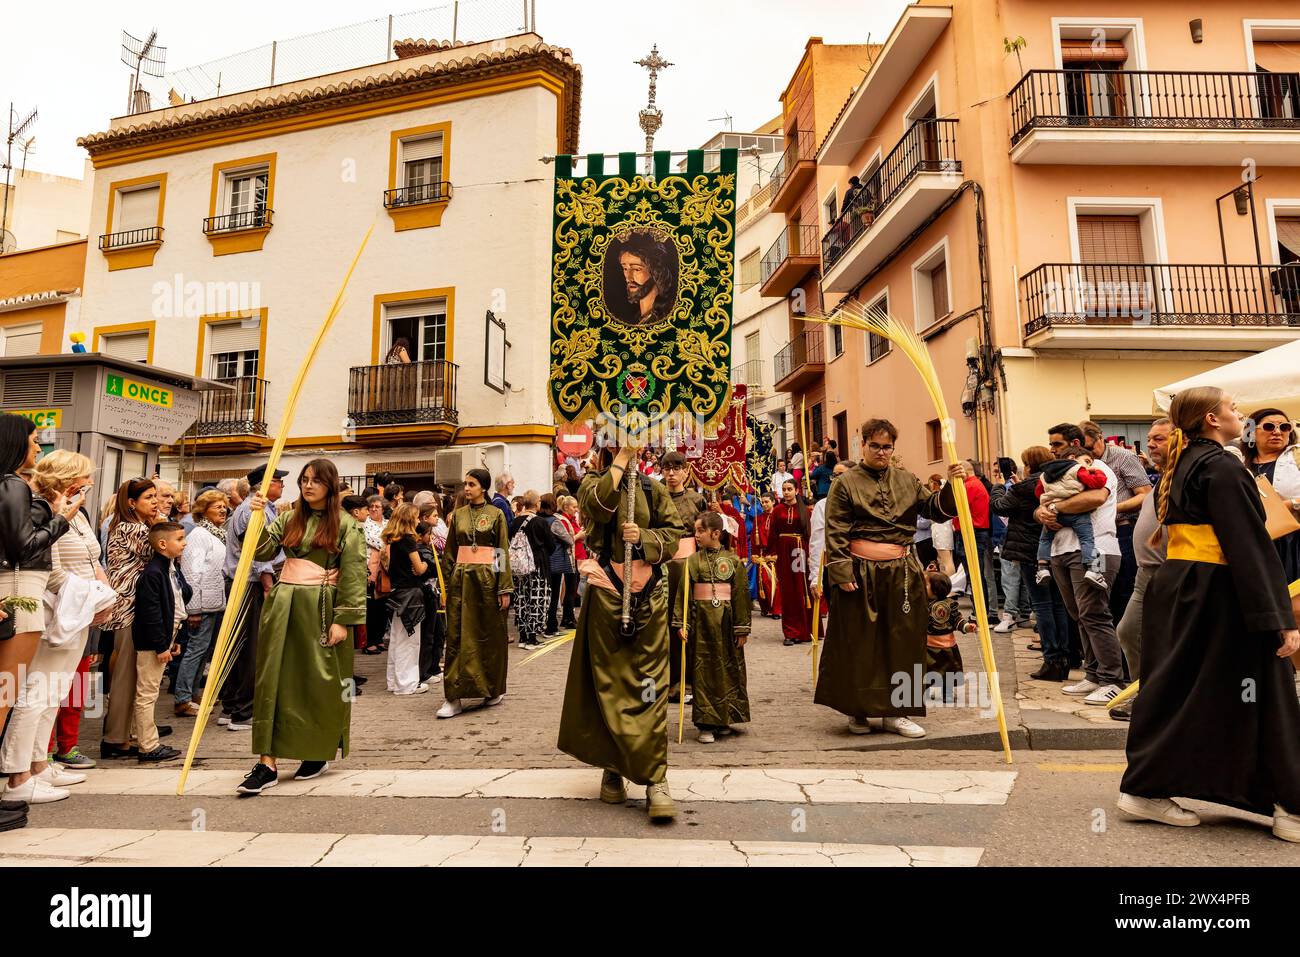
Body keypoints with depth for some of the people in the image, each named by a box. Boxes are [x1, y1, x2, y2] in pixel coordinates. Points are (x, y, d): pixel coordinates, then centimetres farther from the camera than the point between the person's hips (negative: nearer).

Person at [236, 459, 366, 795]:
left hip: (321, 608, -4)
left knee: (320, 681, 5)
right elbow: (264, 552, 2)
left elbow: (353, 576, -7)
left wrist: (343, 619, -13)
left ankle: (320, 753, 23)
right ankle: (267, 762, 6)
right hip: (283, 604, 5)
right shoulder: (288, 519, 13)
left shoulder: (347, 525, -2)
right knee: (274, 678, 2)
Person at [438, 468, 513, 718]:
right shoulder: (458, 514, 8)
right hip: (461, 579, 3)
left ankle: (494, 689, 22)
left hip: (487, 578, -3)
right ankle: (455, 696, 3)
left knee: (491, 635, 7)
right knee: (458, 636, 0)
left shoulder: (496, 515, -1)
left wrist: (505, 588, -8)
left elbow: (503, 553, -4)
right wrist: (447, 584, 5)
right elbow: (450, 552, 10)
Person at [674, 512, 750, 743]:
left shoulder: (733, 560, -1)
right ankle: (705, 724, 10)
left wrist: (743, 628, -1)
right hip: (701, 620, 0)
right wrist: (682, 623, -10)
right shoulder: (692, 561, 1)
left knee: (729, 668, 8)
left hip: (727, 621, 0)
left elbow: (741, 594, 0)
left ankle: (724, 719, 25)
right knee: (703, 669, 2)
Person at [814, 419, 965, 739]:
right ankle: (857, 711, 19)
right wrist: (842, 574, -13)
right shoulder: (846, 483, -2)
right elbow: (835, 533, -7)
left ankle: (895, 711, 21)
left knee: (902, 642, 8)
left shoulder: (907, 480, 11)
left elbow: (937, 509, 6)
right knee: (860, 644, 4)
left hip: (902, 572, 4)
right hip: (860, 572, -4)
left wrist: (952, 485, -12)